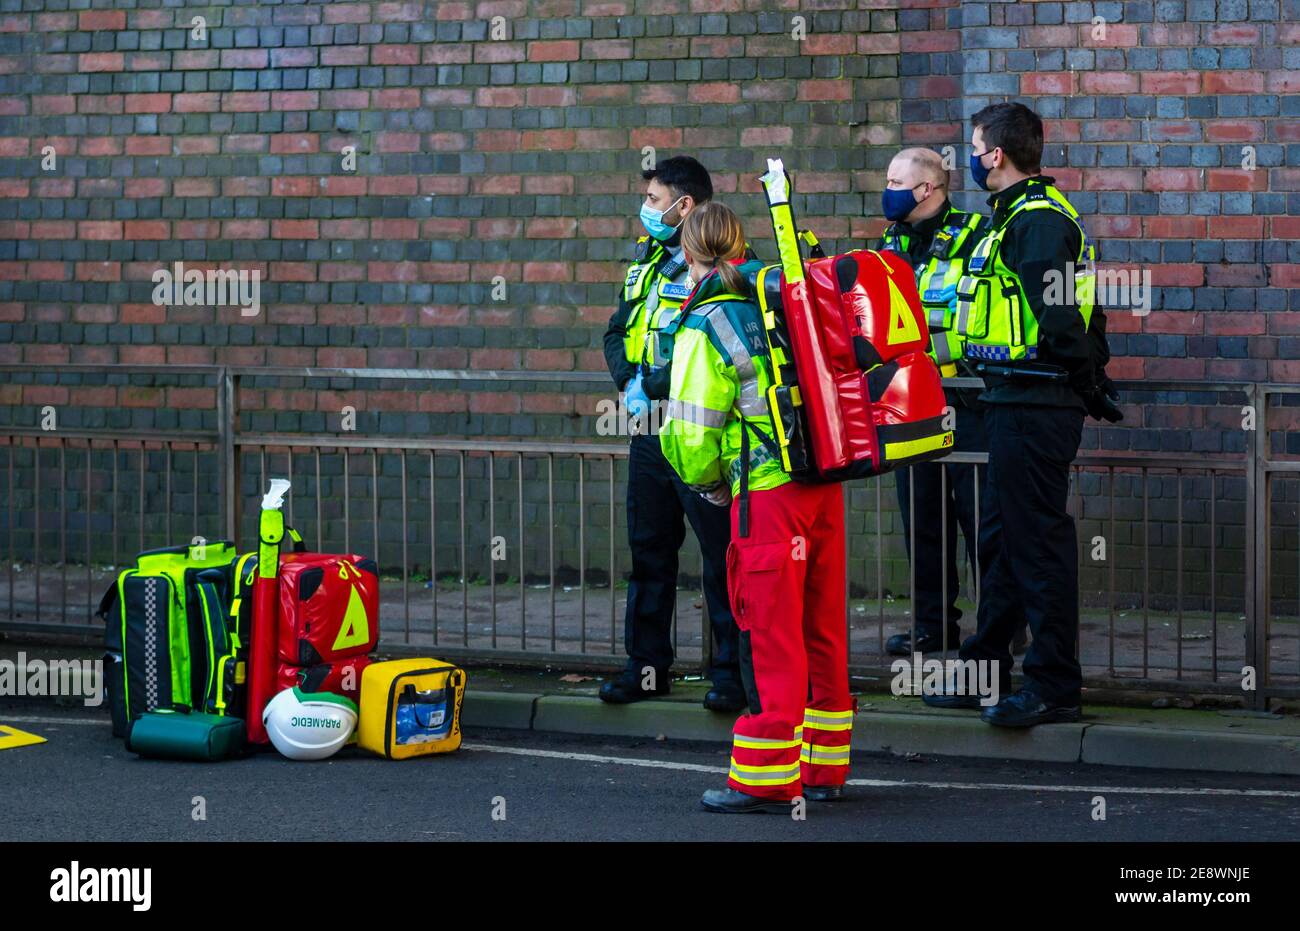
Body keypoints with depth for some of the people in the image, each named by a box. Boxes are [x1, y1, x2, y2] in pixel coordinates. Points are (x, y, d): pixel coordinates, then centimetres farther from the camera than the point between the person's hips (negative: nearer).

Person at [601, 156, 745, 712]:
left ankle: (732, 669, 7)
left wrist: (658, 384, -19)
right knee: (649, 549, 13)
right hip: (649, 429, 8)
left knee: (722, 555, -1)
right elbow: (618, 332, 19)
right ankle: (647, 664, 22)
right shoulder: (647, 260, 15)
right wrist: (629, 381, -1)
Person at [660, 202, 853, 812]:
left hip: (766, 492, -7)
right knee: (823, 630, 13)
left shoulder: (704, 329, -9)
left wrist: (707, 483, 10)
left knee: (770, 636, -2)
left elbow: (691, 434, -10)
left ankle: (766, 779, 2)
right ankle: (824, 767, 21)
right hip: (824, 484, 7)